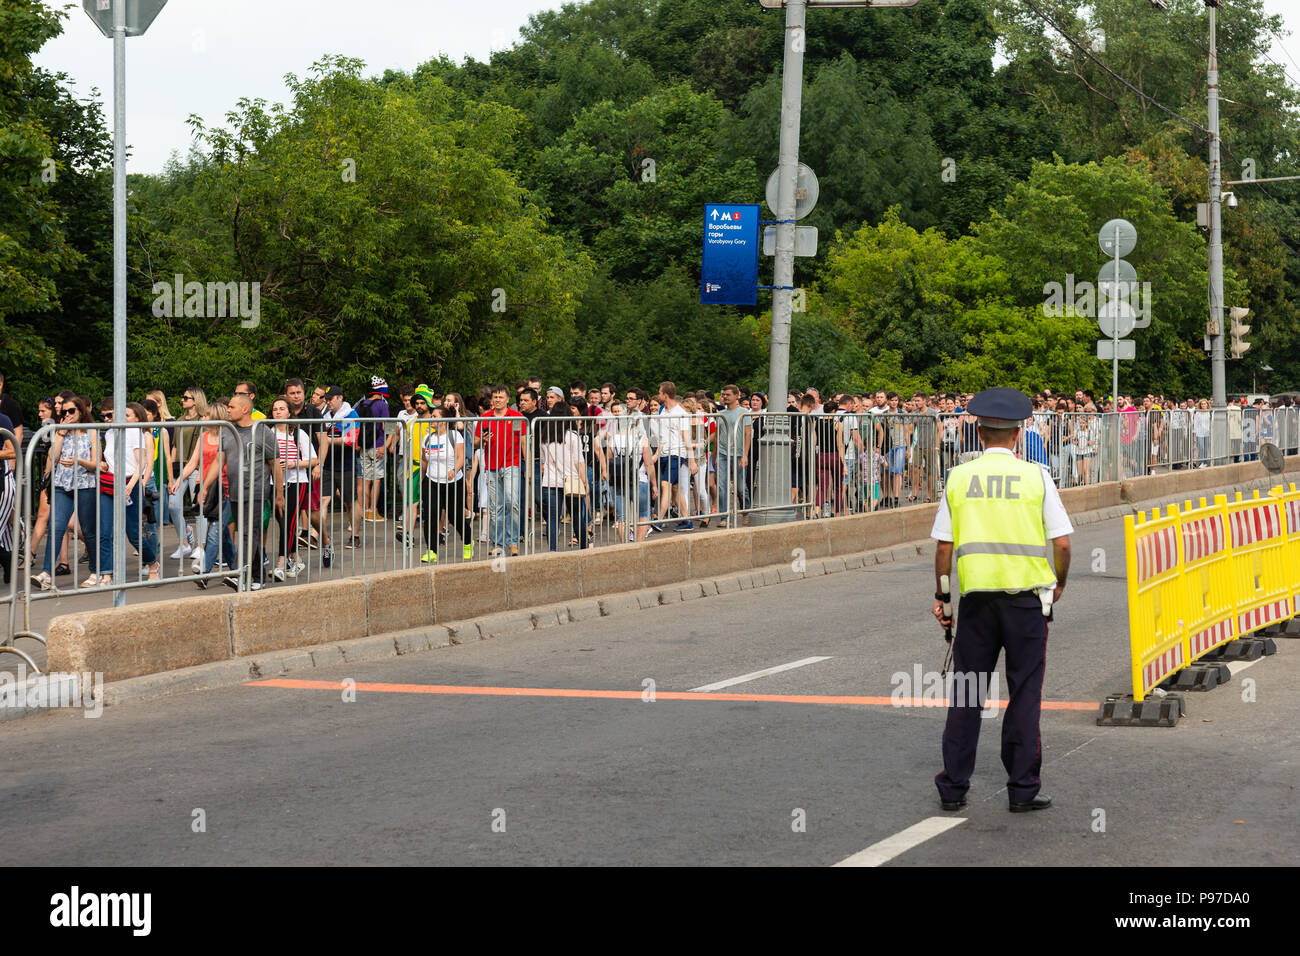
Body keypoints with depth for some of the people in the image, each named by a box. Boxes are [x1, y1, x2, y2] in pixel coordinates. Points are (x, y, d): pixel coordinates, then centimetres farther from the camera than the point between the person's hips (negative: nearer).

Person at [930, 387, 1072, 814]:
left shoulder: (959, 477, 3)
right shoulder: (1035, 476, -1)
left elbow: (944, 545, 3)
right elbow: (1061, 543, -2)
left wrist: (940, 595, 14)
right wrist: (1059, 583, 15)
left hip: (976, 594, 2)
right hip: (1026, 593, -2)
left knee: (966, 690, 8)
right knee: (1024, 692, 5)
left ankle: (953, 787, 11)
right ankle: (1023, 789, 7)